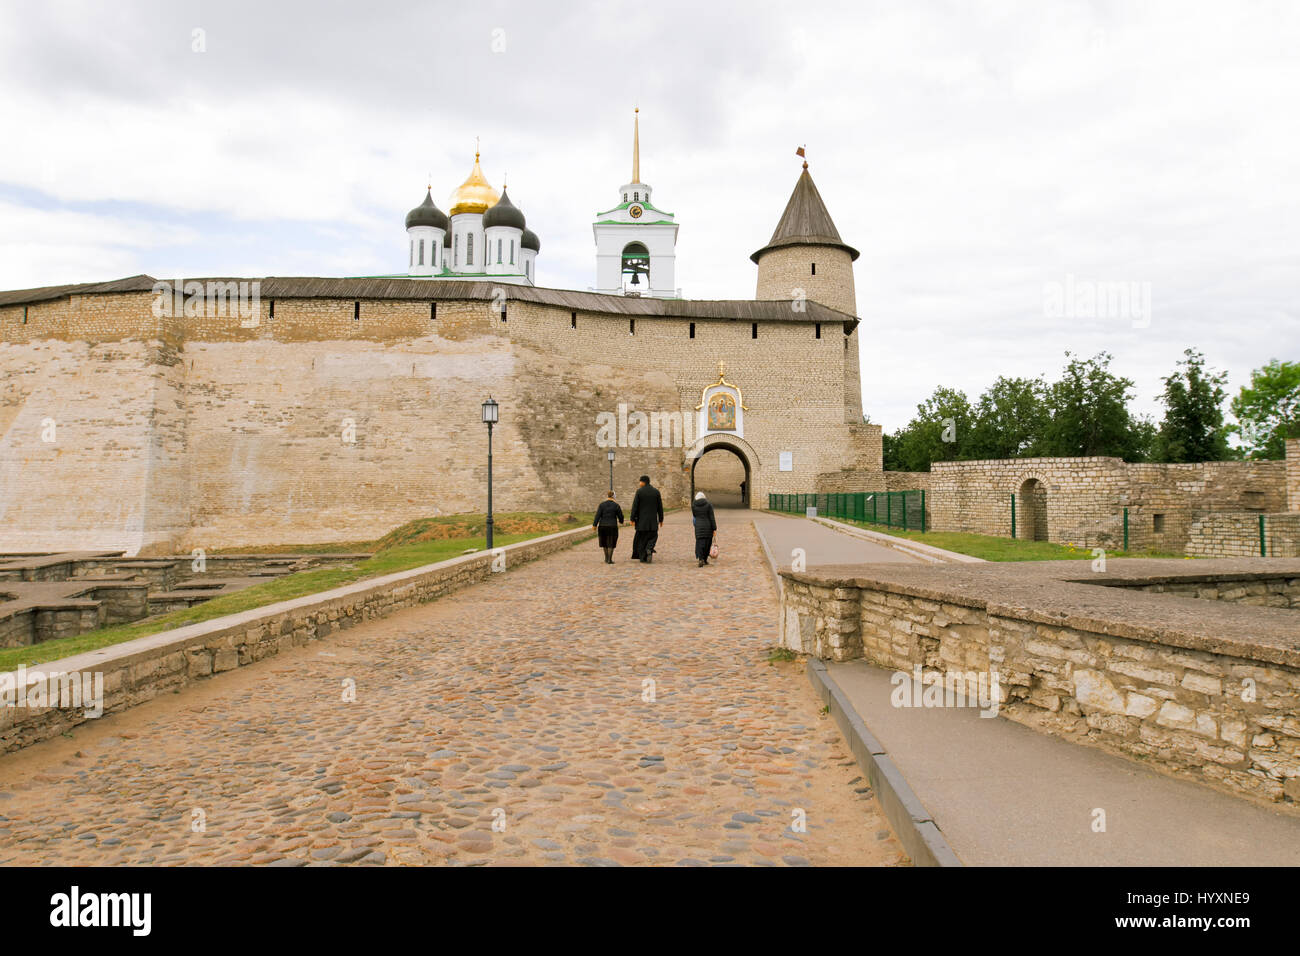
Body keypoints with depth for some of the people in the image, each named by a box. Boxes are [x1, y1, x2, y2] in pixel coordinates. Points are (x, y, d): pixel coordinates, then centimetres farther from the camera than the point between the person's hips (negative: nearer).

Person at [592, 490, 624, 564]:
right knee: (611, 544, 5)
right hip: (612, 527, -2)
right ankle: (609, 560, -1)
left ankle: (606, 558, 26)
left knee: (605, 543, 18)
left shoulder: (601, 505, -1)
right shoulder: (616, 505, -3)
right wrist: (621, 521, 23)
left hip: (602, 526, 2)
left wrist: (594, 525, -9)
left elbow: (598, 516, -9)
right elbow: (620, 516, 2)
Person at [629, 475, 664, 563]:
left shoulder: (639, 491, -7)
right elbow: (660, 507, 3)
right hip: (653, 520, 2)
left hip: (641, 520, -1)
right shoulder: (656, 491, 1)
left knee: (642, 538, 7)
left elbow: (635, 506, -9)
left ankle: (642, 558, 7)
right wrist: (661, 519, 11)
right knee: (653, 536, 14)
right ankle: (649, 549, -14)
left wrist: (632, 519, -5)